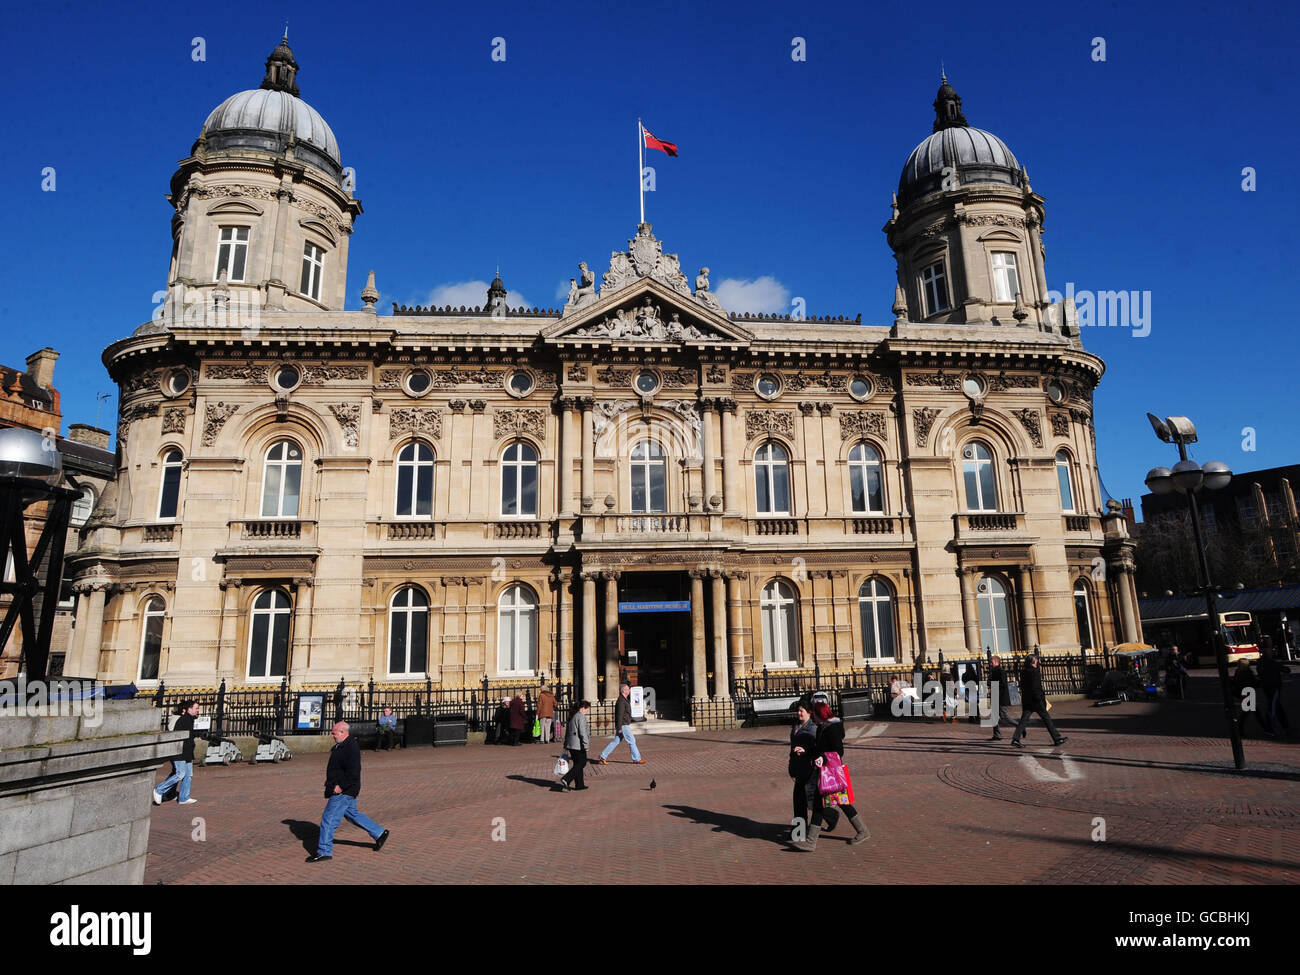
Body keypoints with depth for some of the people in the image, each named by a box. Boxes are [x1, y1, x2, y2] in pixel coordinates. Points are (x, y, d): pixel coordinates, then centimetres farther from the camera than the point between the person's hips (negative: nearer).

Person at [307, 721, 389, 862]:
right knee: (352, 814, 18)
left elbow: (353, 772, -26)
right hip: (341, 790, 11)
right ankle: (380, 833, 26)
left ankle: (324, 851, 7)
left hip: (343, 791, -11)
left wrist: (341, 786, -25)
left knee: (329, 818, -4)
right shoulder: (341, 745, 11)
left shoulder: (351, 748, -21)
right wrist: (330, 783, 17)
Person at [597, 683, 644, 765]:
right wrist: (619, 728, -22)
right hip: (623, 726, -10)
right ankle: (637, 759, 9)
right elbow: (619, 715, -22)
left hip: (625, 725, 10)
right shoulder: (621, 701, -18)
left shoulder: (625, 700, 12)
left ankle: (602, 757, 13)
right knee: (632, 741, -1)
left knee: (616, 741, 11)